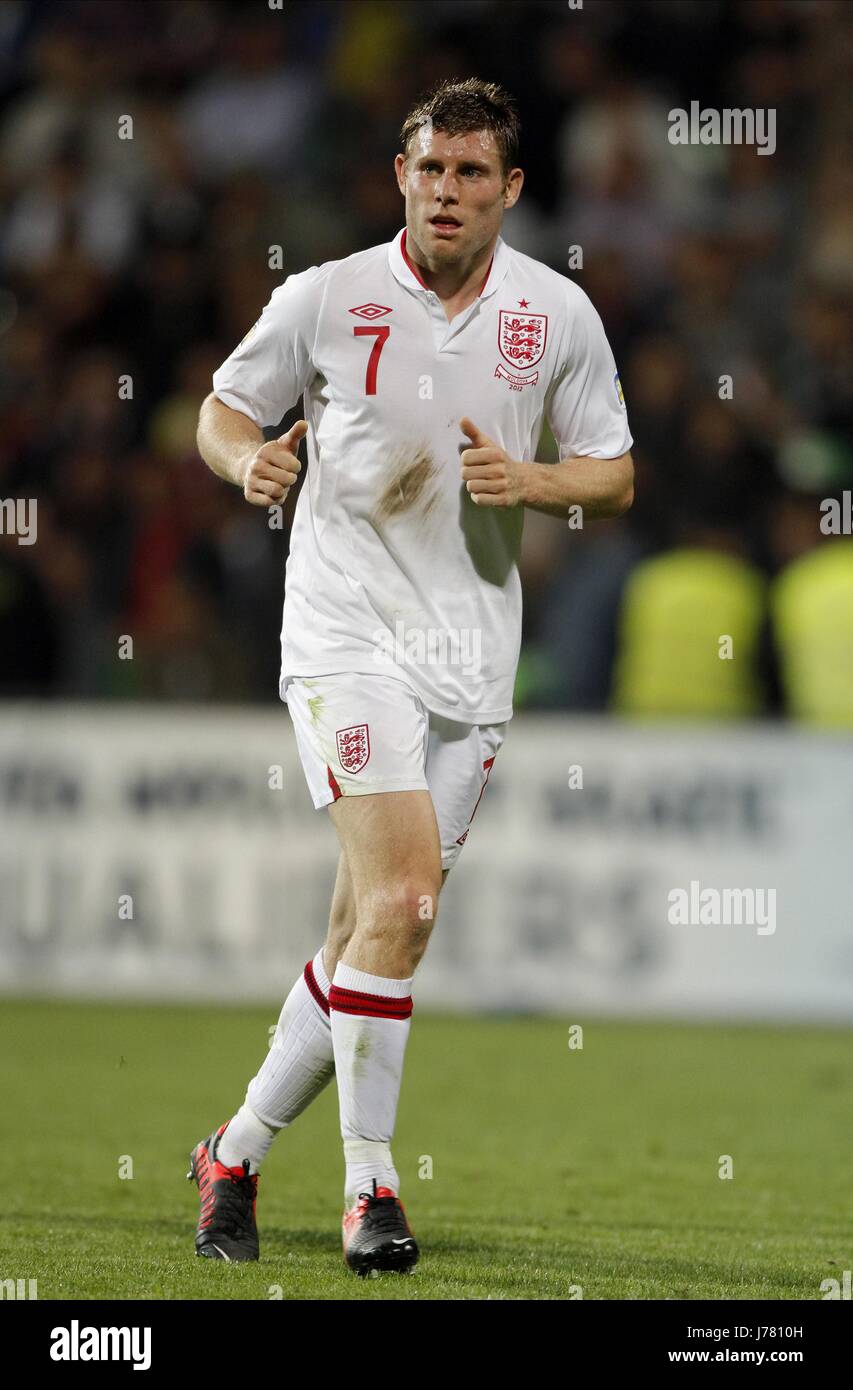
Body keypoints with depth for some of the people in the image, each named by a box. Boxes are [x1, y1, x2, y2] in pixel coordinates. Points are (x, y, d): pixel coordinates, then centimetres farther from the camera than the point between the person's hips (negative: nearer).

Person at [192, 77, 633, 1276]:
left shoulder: (558, 314, 3)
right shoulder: (327, 298, -4)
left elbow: (615, 479, 9)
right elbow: (224, 407, 9)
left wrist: (531, 480, -12)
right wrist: (248, 459, -14)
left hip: (474, 653, 4)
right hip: (348, 634, -4)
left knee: (373, 929, 6)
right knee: (399, 901, -20)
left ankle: (238, 1152, 24)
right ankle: (370, 1189, -13)